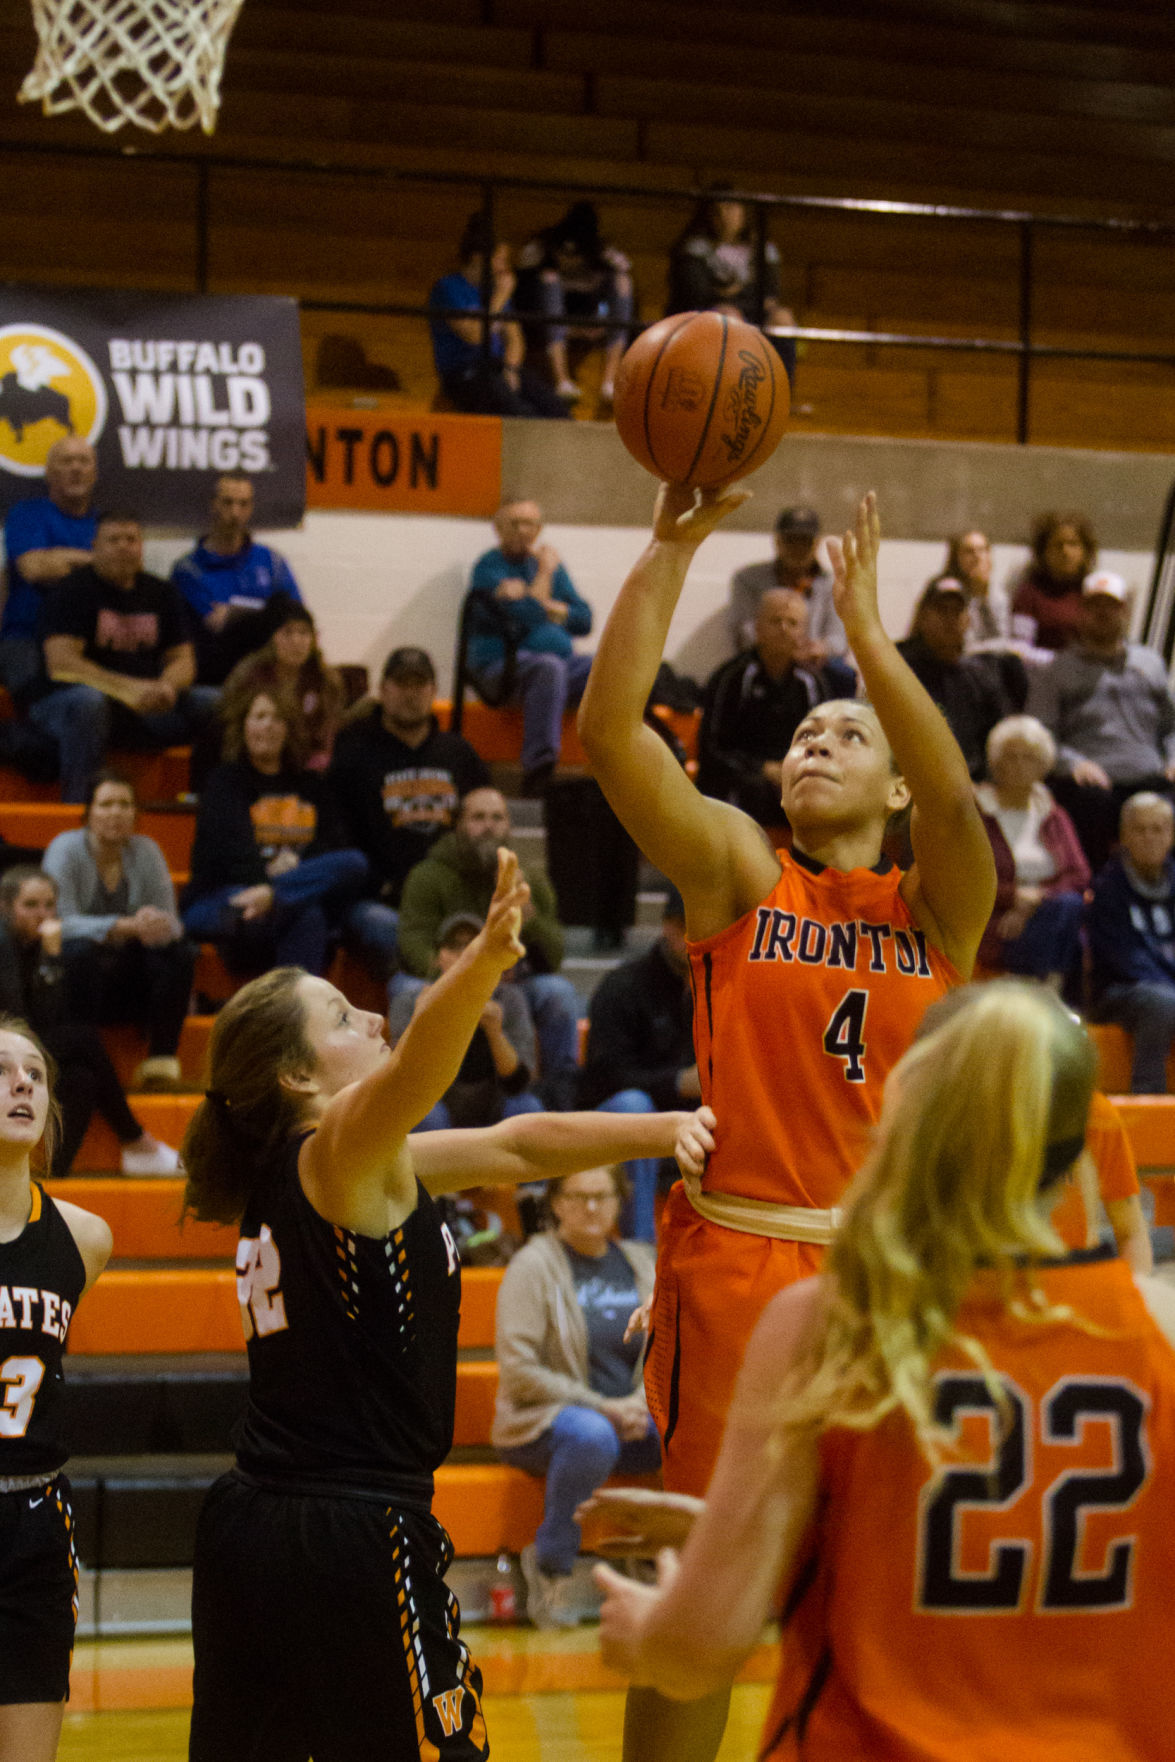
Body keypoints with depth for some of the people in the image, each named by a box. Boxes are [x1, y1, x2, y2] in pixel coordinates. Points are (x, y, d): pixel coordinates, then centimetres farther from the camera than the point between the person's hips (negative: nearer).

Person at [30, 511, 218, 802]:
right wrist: (129, 688, -26)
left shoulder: (161, 593, 12)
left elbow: (183, 661, 10)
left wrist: (166, 686, -17)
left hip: (145, 708, 5)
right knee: (87, 701, -41)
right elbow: (60, 663, -17)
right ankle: (77, 802, -34)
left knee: (215, 703, -16)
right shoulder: (73, 590, -5)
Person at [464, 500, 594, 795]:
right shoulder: (489, 567, -1)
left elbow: (584, 620, 11)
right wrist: (545, 573, -2)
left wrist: (543, 604, -4)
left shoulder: (547, 562, 20)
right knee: (549, 667, -38)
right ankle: (538, 769, -43)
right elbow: (529, 616, -17)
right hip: (500, 668, -6)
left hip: (560, 662, 6)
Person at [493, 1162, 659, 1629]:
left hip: (632, 1417, 5)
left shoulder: (639, 1262, 13)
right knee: (592, 1436, -40)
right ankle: (550, 1565, -20)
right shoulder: (533, 1266, -4)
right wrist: (602, 1407, -15)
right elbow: (518, 1371, -11)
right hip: (543, 1419, -5)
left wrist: (640, 1402, -9)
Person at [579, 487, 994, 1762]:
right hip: (737, 1264, -1)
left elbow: (954, 797, -17)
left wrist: (864, 628, -20)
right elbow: (609, 727, -8)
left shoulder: (937, 903, 6)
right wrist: (672, 545, -16)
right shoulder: (737, 872, 4)